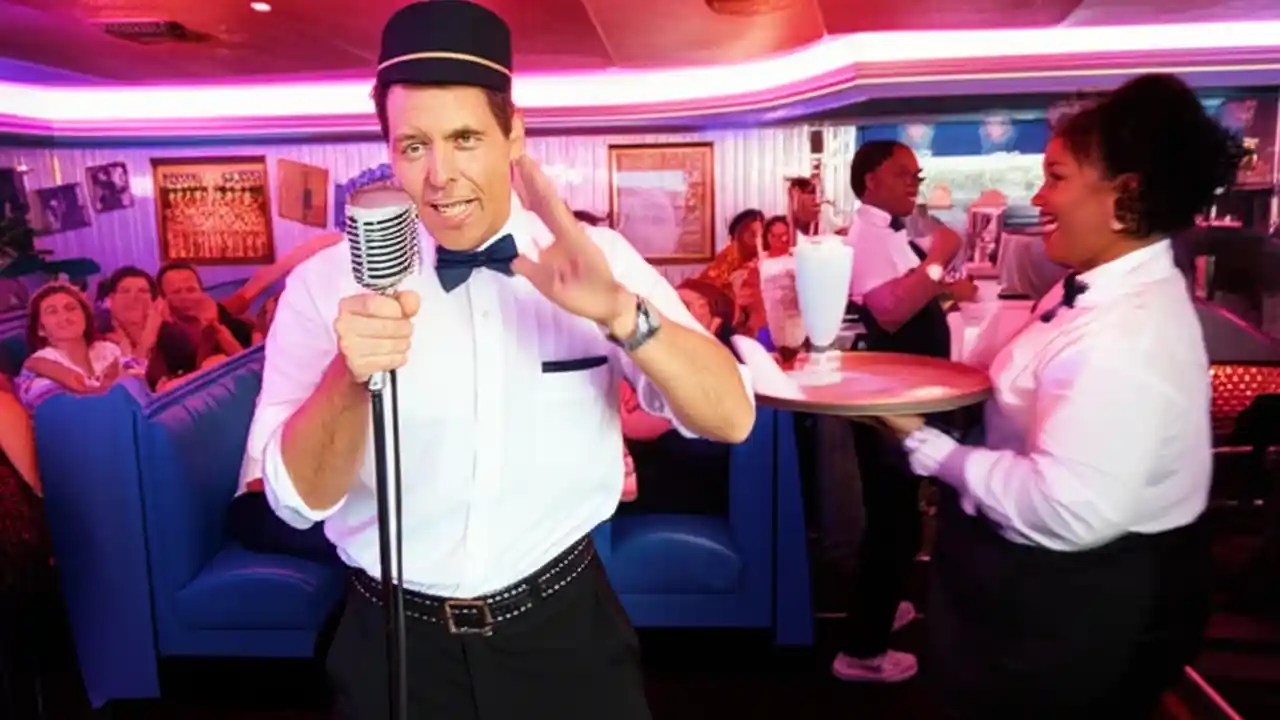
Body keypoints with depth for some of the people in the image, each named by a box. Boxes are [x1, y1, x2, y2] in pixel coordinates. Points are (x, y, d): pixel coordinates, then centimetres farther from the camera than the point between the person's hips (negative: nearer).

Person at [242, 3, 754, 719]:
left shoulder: (598, 258, -8)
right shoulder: (325, 283, -10)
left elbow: (731, 418, -16)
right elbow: (298, 496, -14)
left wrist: (617, 311, -34)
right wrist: (349, 377, -34)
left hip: (566, 630, 1)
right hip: (395, 643, 0)